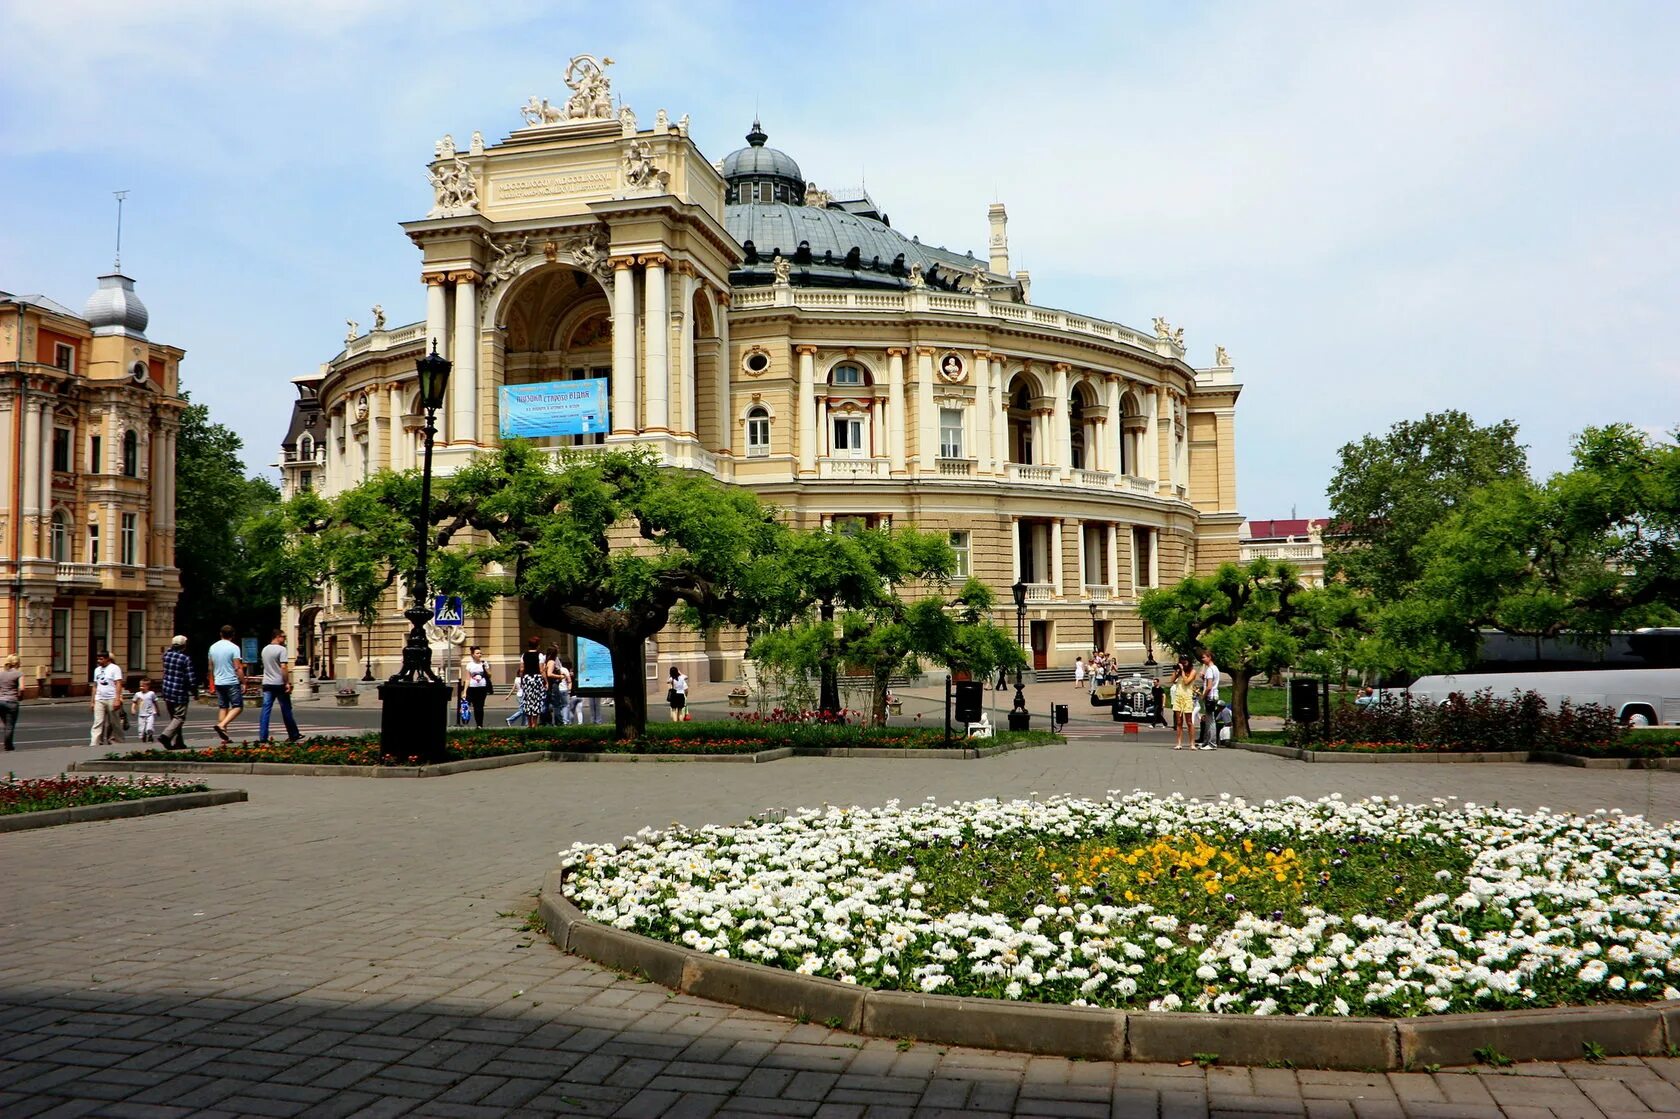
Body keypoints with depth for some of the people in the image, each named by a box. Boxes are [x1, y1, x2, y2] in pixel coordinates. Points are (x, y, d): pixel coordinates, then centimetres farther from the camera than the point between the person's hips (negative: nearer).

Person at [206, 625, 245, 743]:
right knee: (238, 706, 1)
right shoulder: (234, 648, -11)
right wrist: (243, 683, -9)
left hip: (219, 683, 6)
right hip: (232, 682, -6)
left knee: (222, 707, 10)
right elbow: (238, 668, -14)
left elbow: (211, 668, 16)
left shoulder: (213, 647, 9)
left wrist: (212, 683, 25)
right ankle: (222, 725, -20)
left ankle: (224, 737, 8)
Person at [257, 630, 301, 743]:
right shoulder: (281, 649, -11)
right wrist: (287, 683, -16)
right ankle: (293, 735, 13)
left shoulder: (265, 649, 12)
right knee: (286, 710, 4)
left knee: (265, 711, 2)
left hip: (267, 684, 6)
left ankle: (262, 737, -4)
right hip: (279, 684, -6)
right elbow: (283, 668, -18)